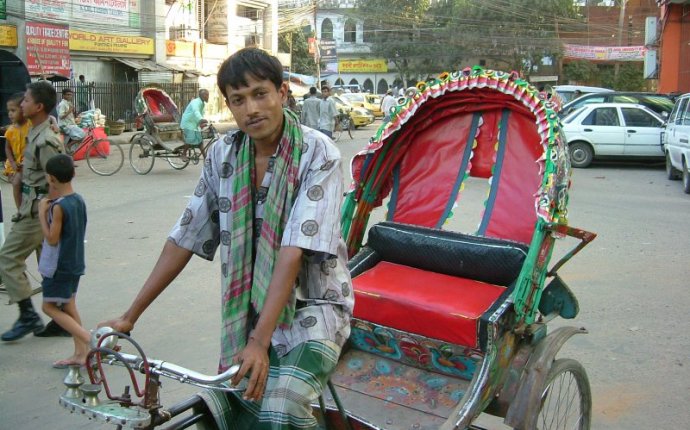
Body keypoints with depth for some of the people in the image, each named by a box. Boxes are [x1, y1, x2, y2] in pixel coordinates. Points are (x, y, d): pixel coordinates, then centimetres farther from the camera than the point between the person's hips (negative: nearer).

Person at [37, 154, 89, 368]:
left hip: (59, 266, -8)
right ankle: (81, 352, 18)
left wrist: (42, 213, -13)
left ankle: (87, 338, -6)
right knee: (68, 306, 15)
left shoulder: (58, 207, -21)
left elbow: (52, 238, -19)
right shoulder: (79, 200, 3)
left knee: (49, 306, 4)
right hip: (75, 262, 8)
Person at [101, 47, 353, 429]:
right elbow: (184, 239, 5)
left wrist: (260, 341, -27)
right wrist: (130, 316, 5)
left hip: (311, 308, -5)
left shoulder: (318, 154, -13)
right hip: (247, 310, 5)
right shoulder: (223, 155, 2)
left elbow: (294, 251, -21)